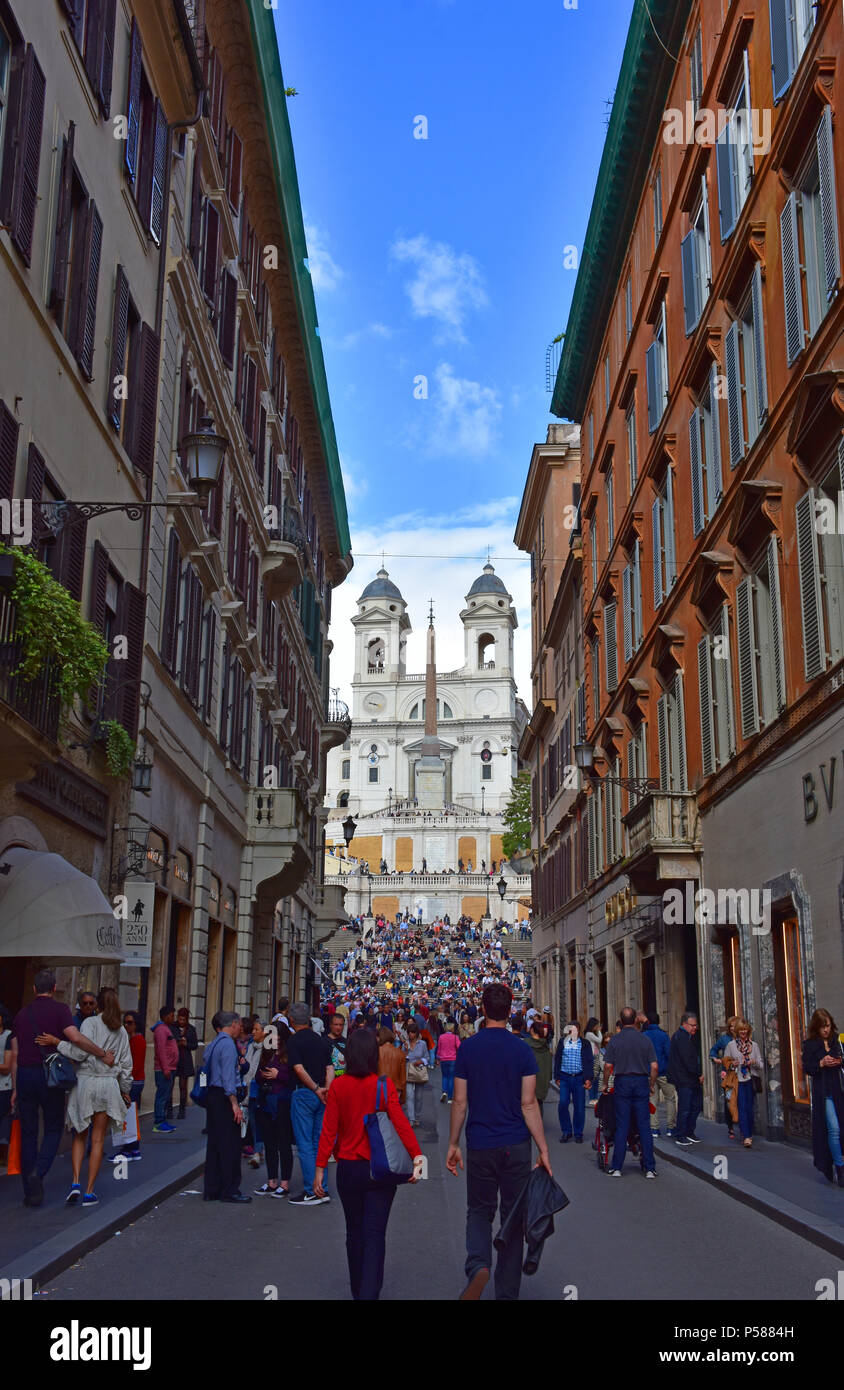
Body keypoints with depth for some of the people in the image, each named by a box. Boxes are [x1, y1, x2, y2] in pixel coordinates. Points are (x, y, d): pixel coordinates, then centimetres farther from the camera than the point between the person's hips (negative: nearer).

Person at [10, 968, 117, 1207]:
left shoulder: (22, 1013, 11)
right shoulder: (59, 1009, -5)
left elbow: (14, 1055, 12)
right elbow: (75, 1037, -21)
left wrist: (15, 1089, 17)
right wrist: (103, 1054, -12)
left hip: (24, 1074, 4)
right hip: (49, 1074, -4)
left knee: (28, 1133, 10)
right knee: (53, 1129, 9)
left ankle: (30, 1191, 11)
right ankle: (38, 1173, -14)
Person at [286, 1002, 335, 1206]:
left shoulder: (294, 1041, -7)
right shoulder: (322, 1041, 11)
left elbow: (299, 1069, -16)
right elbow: (330, 1068, 4)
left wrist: (316, 1089, -16)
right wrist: (326, 1089, -6)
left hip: (304, 1094, -6)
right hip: (322, 1097, 6)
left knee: (305, 1144, -2)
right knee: (320, 1143, 12)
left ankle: (311, 1192, -3)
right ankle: (323, 1189, 15)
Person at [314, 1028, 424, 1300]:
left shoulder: (338, 1086, -7)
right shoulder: (384, 1085, -10)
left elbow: (328, 1130, -6)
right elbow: (400, 1123, -18)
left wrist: (320, 1169, -2)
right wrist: (417, 1156, -19)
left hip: (348, 1168, 2)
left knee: (354, 1232, 17)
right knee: (375, 1234, 3)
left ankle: (358, 1290, 29)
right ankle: (369, 1293, -8)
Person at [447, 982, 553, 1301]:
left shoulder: (468, 1048, -3)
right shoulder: (522, 1050, -5)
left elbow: (460, 1102, -2)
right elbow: (529, 1104, -9)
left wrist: (453, 1144, 7)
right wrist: (543, 1149, -5)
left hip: (480, 1146, 0)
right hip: (516, 1144, 0)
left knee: (479, 1211, 15)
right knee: (513, 1215, 12)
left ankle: (477, 1267, -12)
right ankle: (507, 1292, 16)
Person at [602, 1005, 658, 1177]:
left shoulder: (615, 1039, -3)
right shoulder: (645, 1039, 0)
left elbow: (608, 1066, -5)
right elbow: (654, 1066, -2)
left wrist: (605, 1084, 9)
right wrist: (651, 1085, 12)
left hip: (622, 1082, -1)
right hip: (641, 1082, 1)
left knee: (621, 1126, 3)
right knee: (644, 1126, 4)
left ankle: (617, 1168, 5)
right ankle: (649, 1168, 4)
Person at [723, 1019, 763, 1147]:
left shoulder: (754, 1045, 9)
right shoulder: (731, 1045, 5)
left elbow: (760, 1064, 11)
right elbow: (725, 1063, 10)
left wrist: (754, 1062, -10)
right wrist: (732, 1064, -11)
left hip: (751, 1080, 2)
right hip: (738, 1080, -2)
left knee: (749, 1108, 4)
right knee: (742, 1108, -9)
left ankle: (749, 1134, 19)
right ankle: (746, 1137, -11)